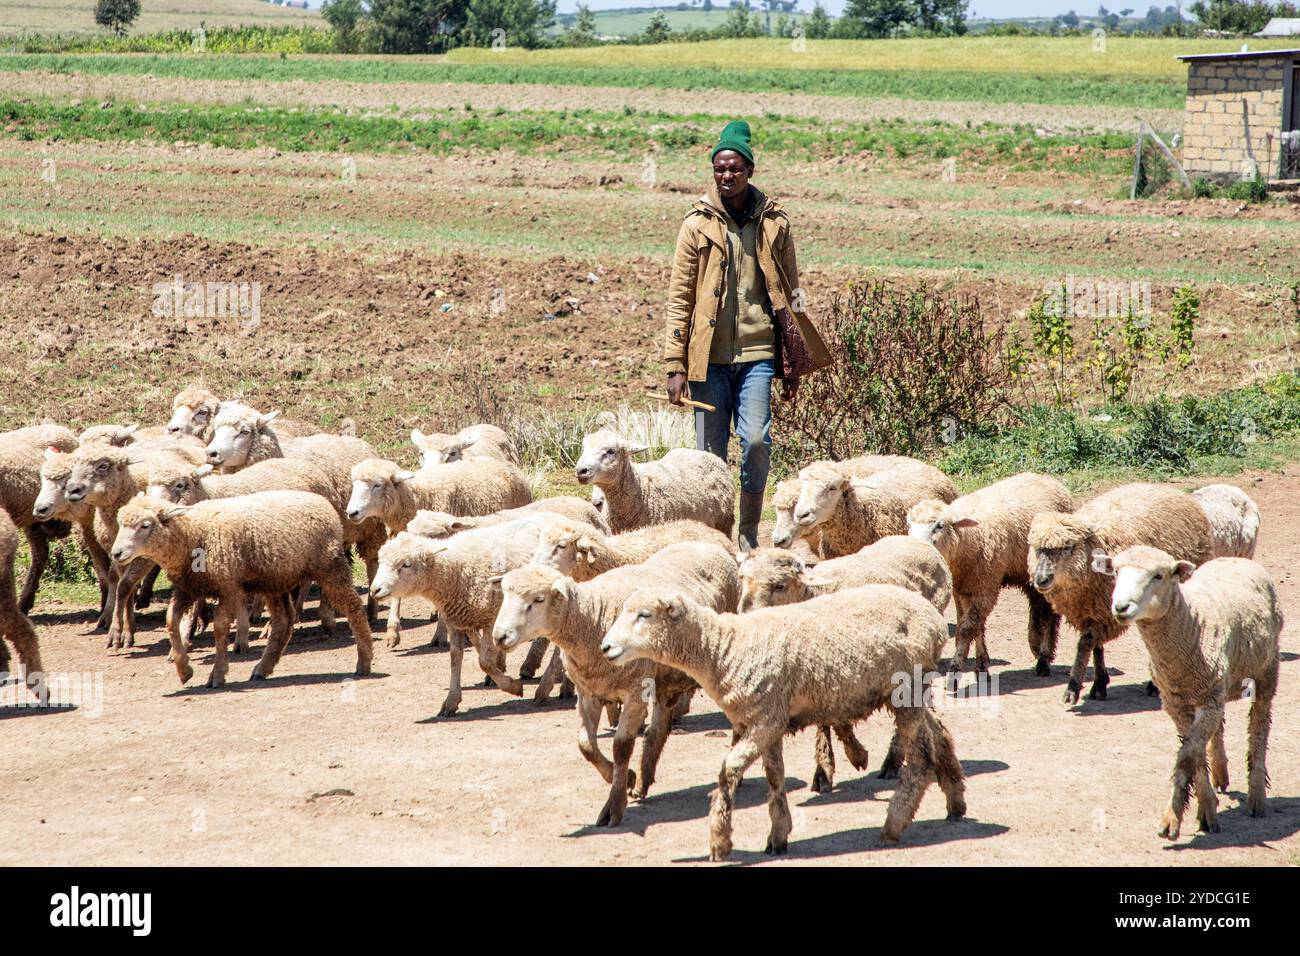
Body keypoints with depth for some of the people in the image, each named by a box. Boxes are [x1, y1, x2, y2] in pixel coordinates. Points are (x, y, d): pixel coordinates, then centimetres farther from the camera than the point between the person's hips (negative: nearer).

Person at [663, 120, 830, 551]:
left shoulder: (774, 223, 6)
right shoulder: (697, 224, 3)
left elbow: (790, 293, 13)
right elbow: (679, 297, 3)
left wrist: (794, 367, 11)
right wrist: (675, 365, -3)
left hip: (757, 351, 0)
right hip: (709, 355, 0)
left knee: (756, 440, -13)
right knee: (711, 451, 2)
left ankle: (748, 536, 3)